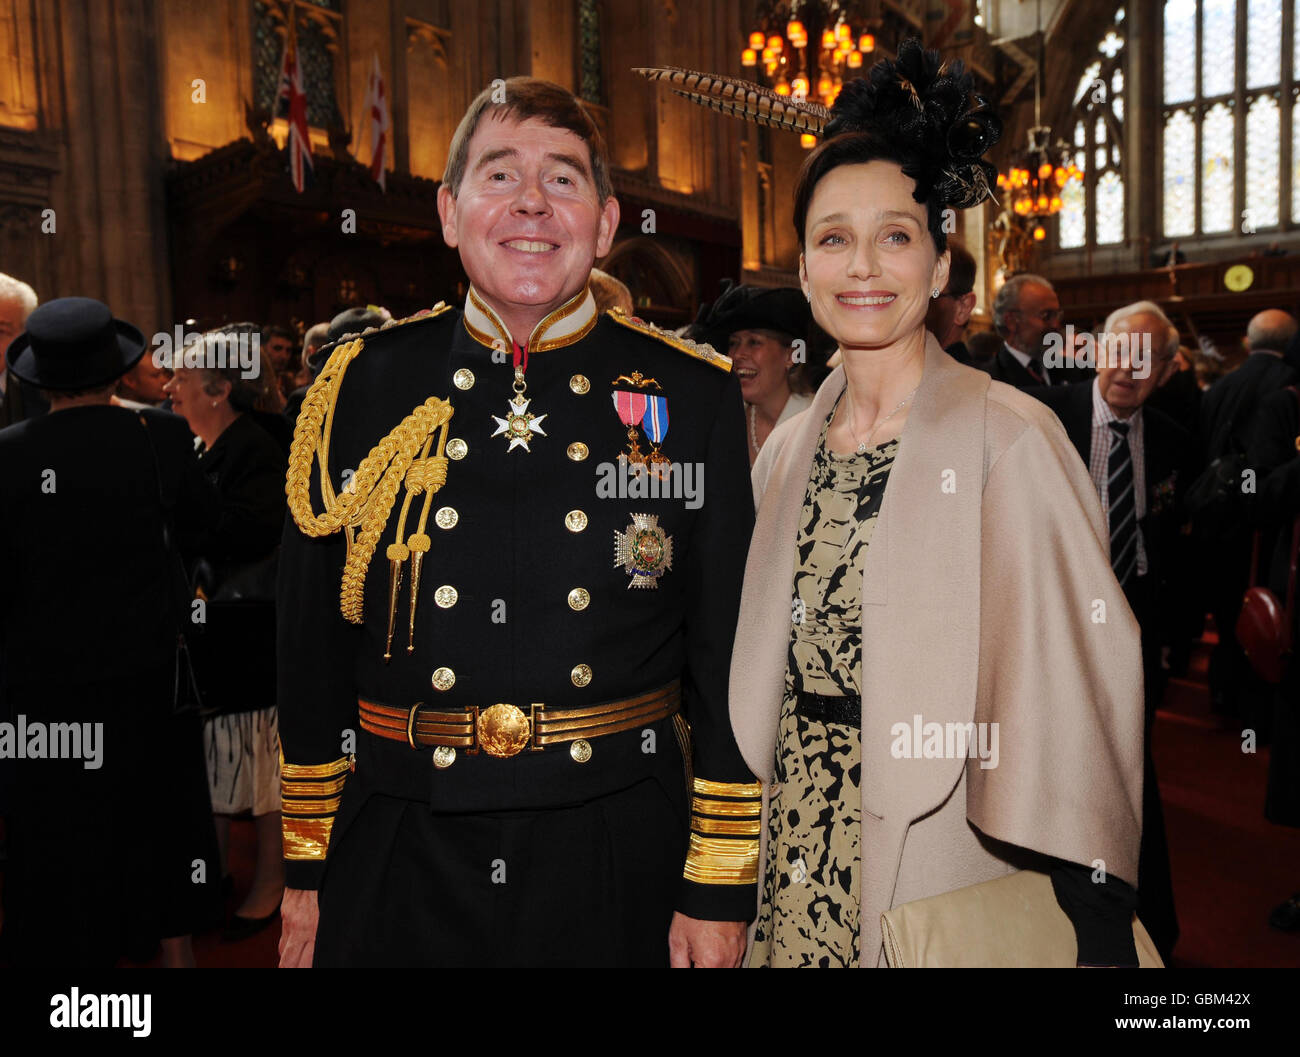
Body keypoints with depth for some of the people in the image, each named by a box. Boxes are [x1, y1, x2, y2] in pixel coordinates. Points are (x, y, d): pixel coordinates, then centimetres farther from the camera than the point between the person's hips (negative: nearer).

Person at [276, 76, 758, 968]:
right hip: (398, 869, 2)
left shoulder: (694, 395, -4)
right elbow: (312, 657, 4)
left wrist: (720, 893, -2)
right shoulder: (361, 385, 0)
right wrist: (308, 876, 7)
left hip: (620, 865, 0)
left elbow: (731, 661, -3)